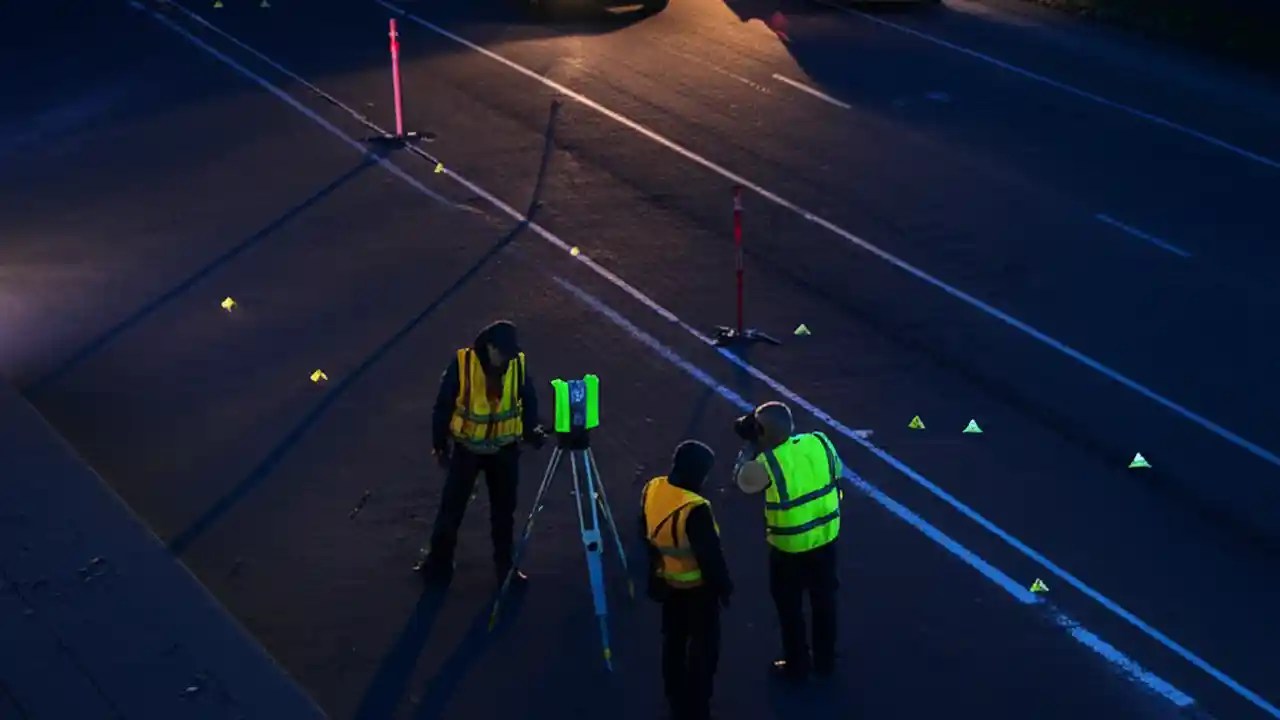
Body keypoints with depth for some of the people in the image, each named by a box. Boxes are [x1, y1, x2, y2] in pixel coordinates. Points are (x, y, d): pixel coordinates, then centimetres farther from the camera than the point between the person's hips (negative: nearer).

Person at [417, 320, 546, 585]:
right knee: (451, 507, 5)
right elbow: (443, 405, -8)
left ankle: (505, 566, 23)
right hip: (466, 447, -2)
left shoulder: (519, 364, -10)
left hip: (505, 449, 2)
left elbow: (528, 401, 4)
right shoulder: (463, 363, -18)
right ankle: (439, 563, 17)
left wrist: (531, 430, -8)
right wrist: (440, 444, -5)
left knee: (504, 510, 11)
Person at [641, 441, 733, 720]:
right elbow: (710, 554, -24)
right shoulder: (695, 509, -33)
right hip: (698, 586, -7)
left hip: (667, 580, 7)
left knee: (674, 640, 22)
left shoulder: (651, 490, -9)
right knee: (704, 646, 9)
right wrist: (723, 586, -8)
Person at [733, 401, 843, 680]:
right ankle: (825, 659, 36)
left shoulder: (767, 462, -25)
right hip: (826, 536, 5)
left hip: (790, 546, -5)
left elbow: (744, 481, -5)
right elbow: (837, 471, 6)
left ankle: (797, 665, 29)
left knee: (790, 607, 16)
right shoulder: (819, 442, -11)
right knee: (823, 600, 22)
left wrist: (750, 445, 1)